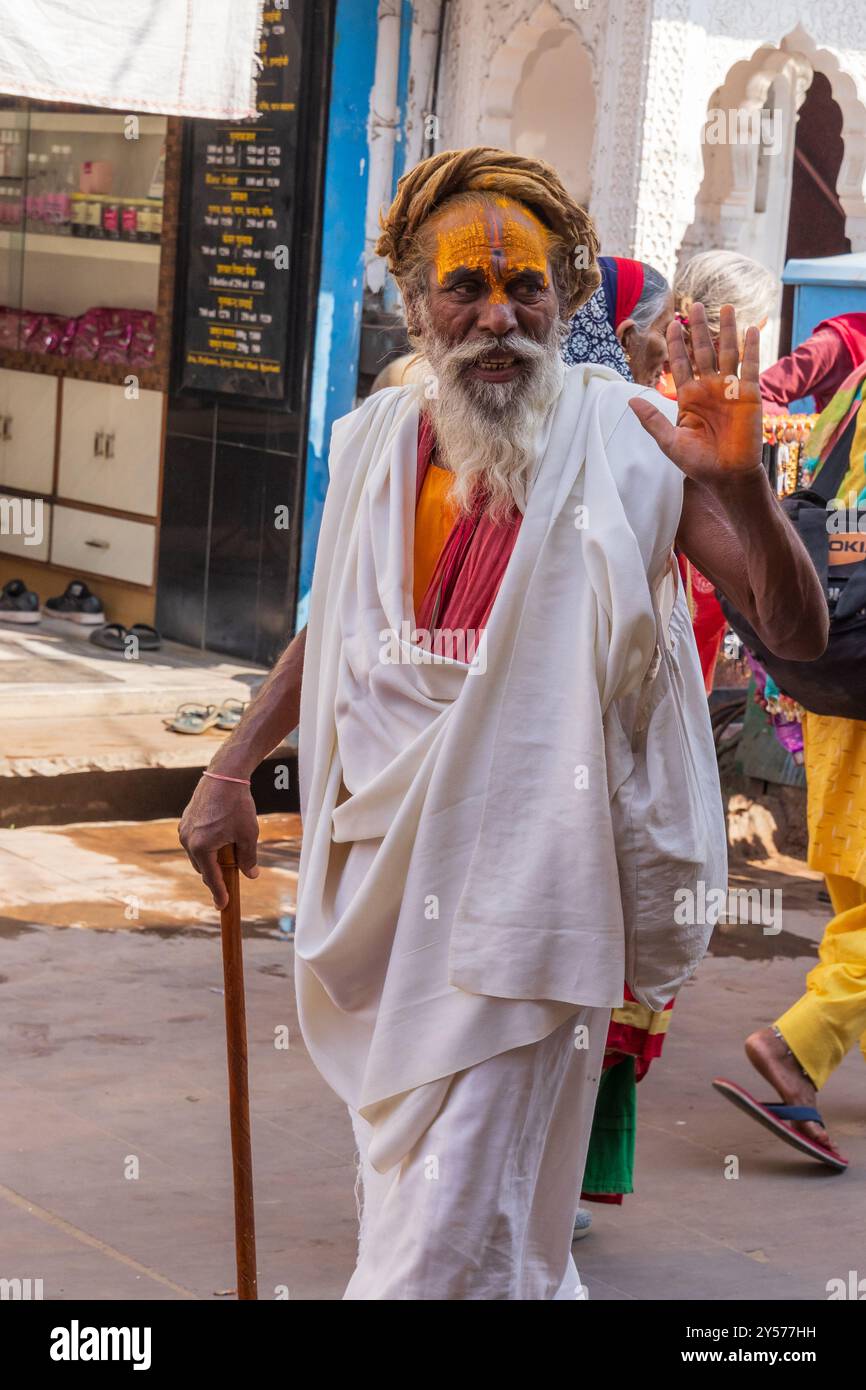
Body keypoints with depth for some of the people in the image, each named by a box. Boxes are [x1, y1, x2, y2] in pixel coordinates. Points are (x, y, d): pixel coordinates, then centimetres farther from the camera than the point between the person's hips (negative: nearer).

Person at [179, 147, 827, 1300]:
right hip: (378, 879, 6)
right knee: (401, 1182, 21)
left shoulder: (621, 440, -8)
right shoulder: (376, 443, 6)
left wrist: (742, 487, -28)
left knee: (444, 1247, -10)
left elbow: (799, 632, -11)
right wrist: (232, 768, 17)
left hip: (513, 895, -6)